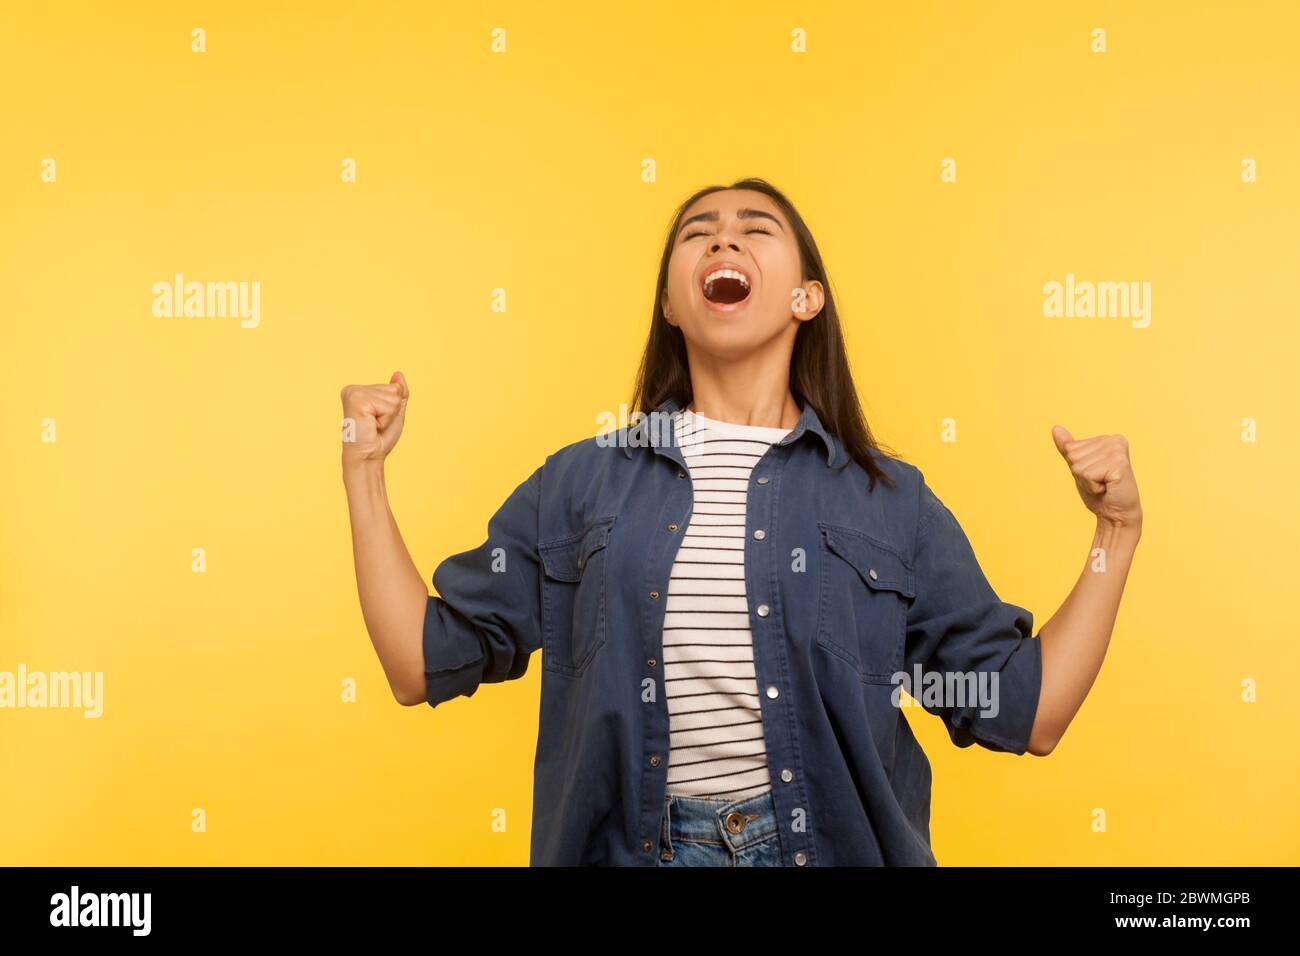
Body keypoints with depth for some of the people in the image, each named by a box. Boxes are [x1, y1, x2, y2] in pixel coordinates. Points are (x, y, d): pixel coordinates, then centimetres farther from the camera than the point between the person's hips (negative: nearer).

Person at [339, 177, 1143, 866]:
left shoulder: (891, 499, 1)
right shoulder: (581, 482, 2)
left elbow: (1026, 714, 2)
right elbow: (426, 662, 2)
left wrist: (1117, 531, -3)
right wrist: (365, 469, -2)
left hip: (832, 848, 0)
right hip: (632, 850, 0)